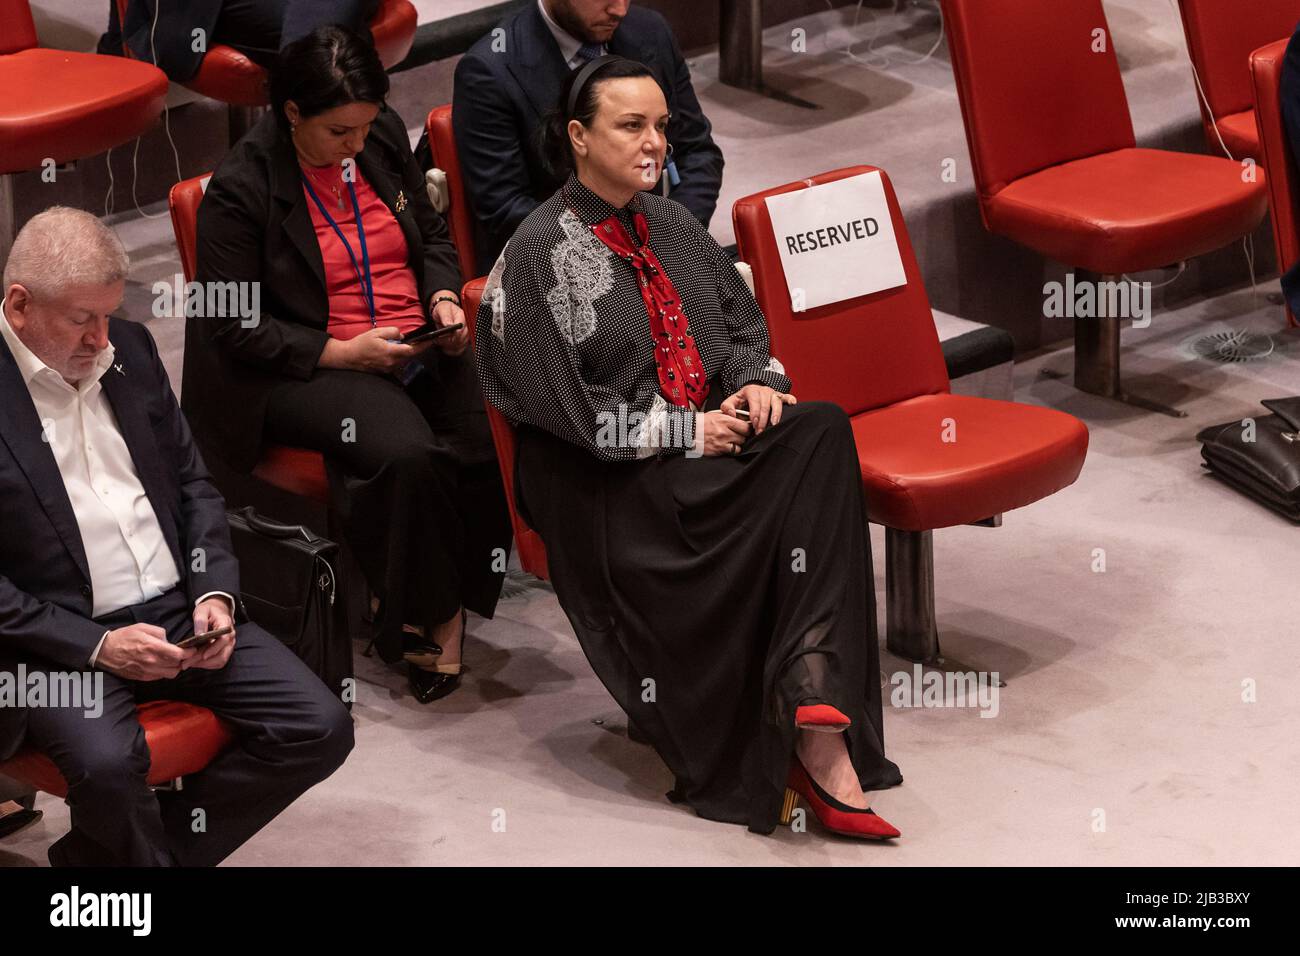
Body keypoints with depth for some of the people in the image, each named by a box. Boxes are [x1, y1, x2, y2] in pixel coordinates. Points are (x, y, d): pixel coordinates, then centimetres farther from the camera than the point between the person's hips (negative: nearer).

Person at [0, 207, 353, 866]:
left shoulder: (129, 349, 10)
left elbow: (192, 482, 18)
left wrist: (215, 591, 1)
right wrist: (97, 646, -18)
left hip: (177, 613, 7)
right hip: (61, 640, -7)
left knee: (321, 729, -9)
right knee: (107, 762, -36)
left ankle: (115, 853, 1)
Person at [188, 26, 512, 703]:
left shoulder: (384, 138, 7)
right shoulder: (239, 190, -10)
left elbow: (431, 235, 22)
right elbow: (235, 326, -10)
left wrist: (443, 298, 0)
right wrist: (342, 352, -18)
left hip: (416, 344, 6)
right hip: (308, 369, -5)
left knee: (494, 428, -25)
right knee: (407, 453, -34)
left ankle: (430, 607, -9)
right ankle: (434, 618, -11)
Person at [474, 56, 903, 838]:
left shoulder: (671, 225, 15)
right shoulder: (542, 250, -6)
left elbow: (742, 320, 22)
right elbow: (566, 405, -11)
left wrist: (758, 380, -2)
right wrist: (687, 431, -13)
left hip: (711, 433, 6)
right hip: (605, 479, -6)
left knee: (824, 431, -26)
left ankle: (815, 707, -33)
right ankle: (818, 742, -25)